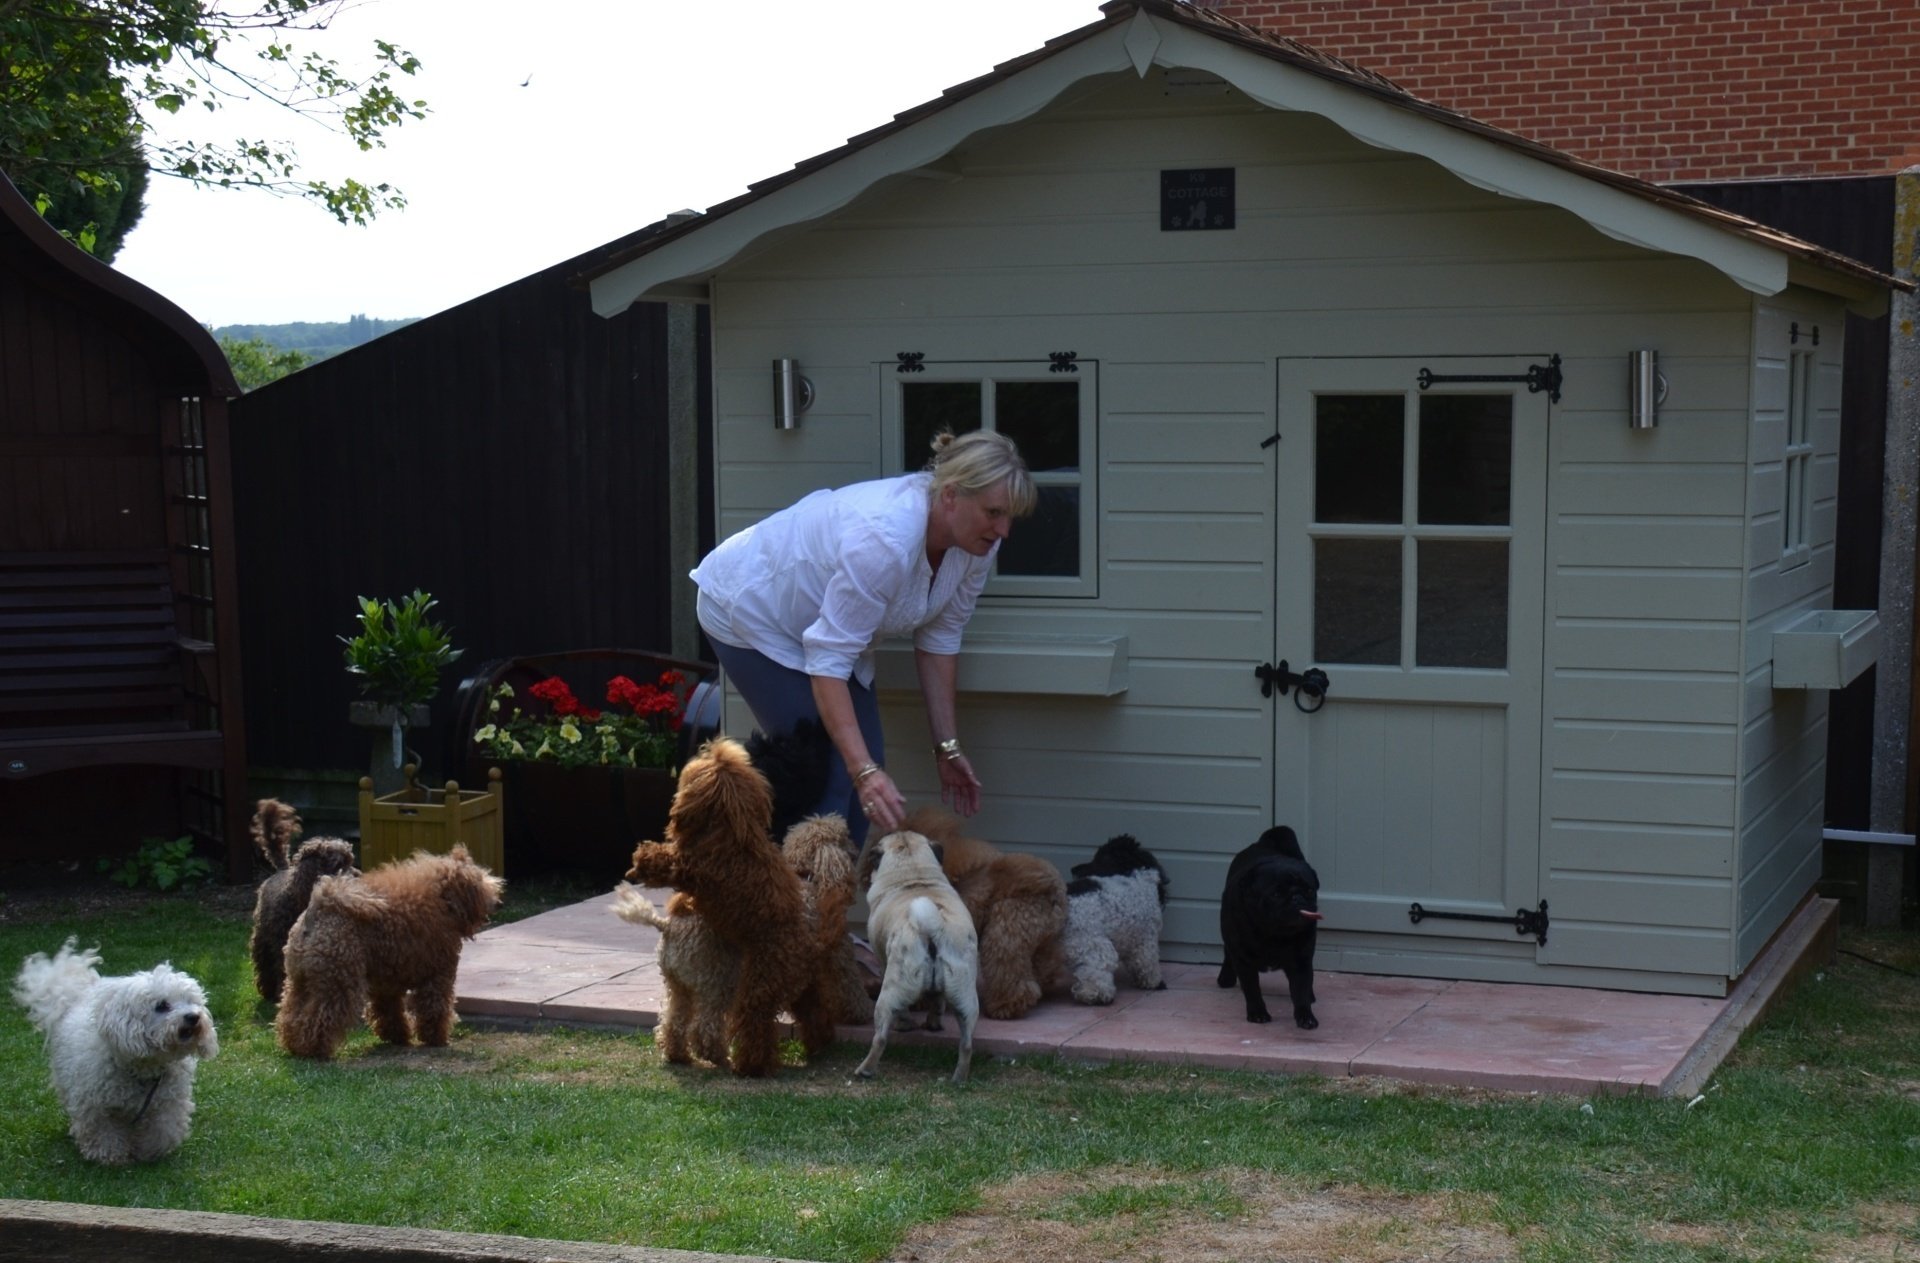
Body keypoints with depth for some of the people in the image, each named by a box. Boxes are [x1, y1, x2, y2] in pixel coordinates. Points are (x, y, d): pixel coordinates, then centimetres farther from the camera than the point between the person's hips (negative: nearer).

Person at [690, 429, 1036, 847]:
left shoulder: (975, 544, -15)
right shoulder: (885, 539, -40)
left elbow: (939, 638, -2)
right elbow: (828, 660, -38)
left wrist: (947, 746, -2)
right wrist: (864, 770, -43)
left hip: (824, 619, 8)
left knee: (866, 763, 1)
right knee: (830, 770, -14)